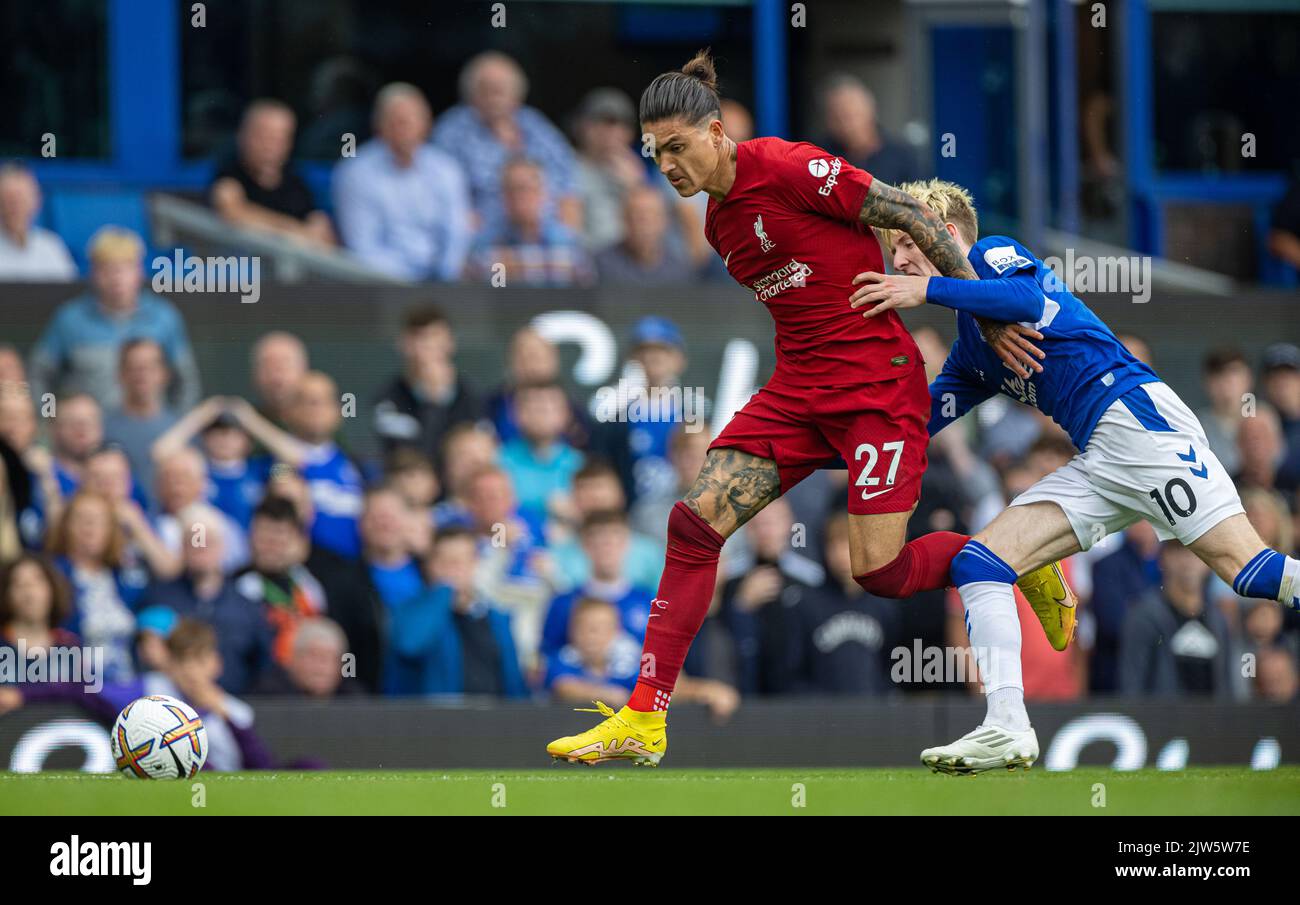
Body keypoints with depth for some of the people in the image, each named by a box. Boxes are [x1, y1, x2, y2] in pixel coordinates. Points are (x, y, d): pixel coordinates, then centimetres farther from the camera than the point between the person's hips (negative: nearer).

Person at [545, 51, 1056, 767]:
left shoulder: (786, 169, -15)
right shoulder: (719, 224, 10)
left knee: (880, 570, -12)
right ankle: (643, 721, -4)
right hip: (797, 387, 8)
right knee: (696, 521, -6)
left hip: (878, 380, -8)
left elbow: (913, 217, -13)